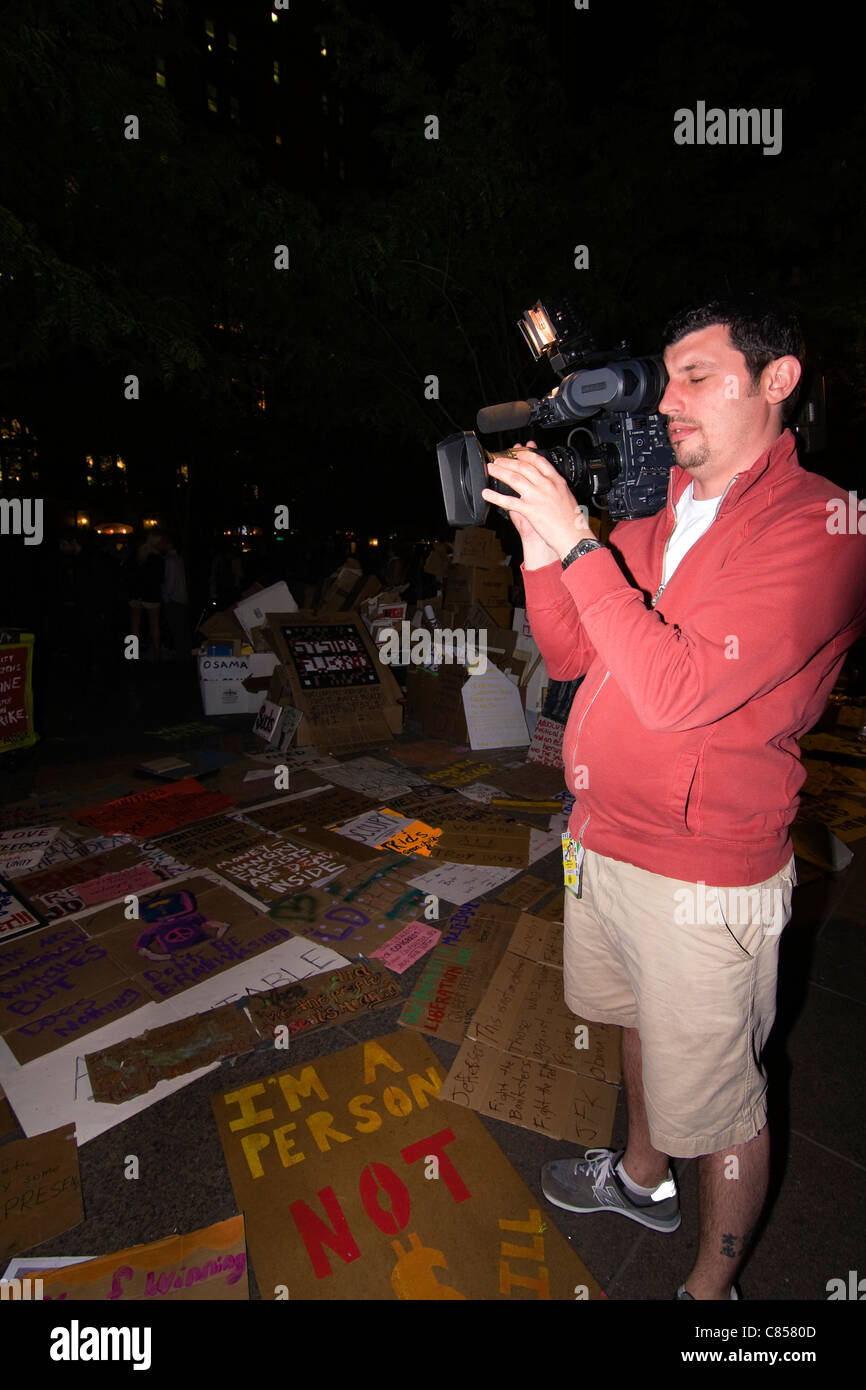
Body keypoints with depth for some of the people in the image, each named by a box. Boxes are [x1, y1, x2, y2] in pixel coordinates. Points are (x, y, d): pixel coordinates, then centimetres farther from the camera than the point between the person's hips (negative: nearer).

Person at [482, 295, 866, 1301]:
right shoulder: (657, 523, 8)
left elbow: (679, 690, -29)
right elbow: (569, 659, 6)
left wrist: (577, 542, -26)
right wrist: (541, 549, -8)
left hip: (705, 874, -7)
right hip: (604, 839, 8)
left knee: (719, 1105, 13)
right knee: (638, 1022, 28)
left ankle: (711, 1286, 41)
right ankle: (643, 1177, 56)